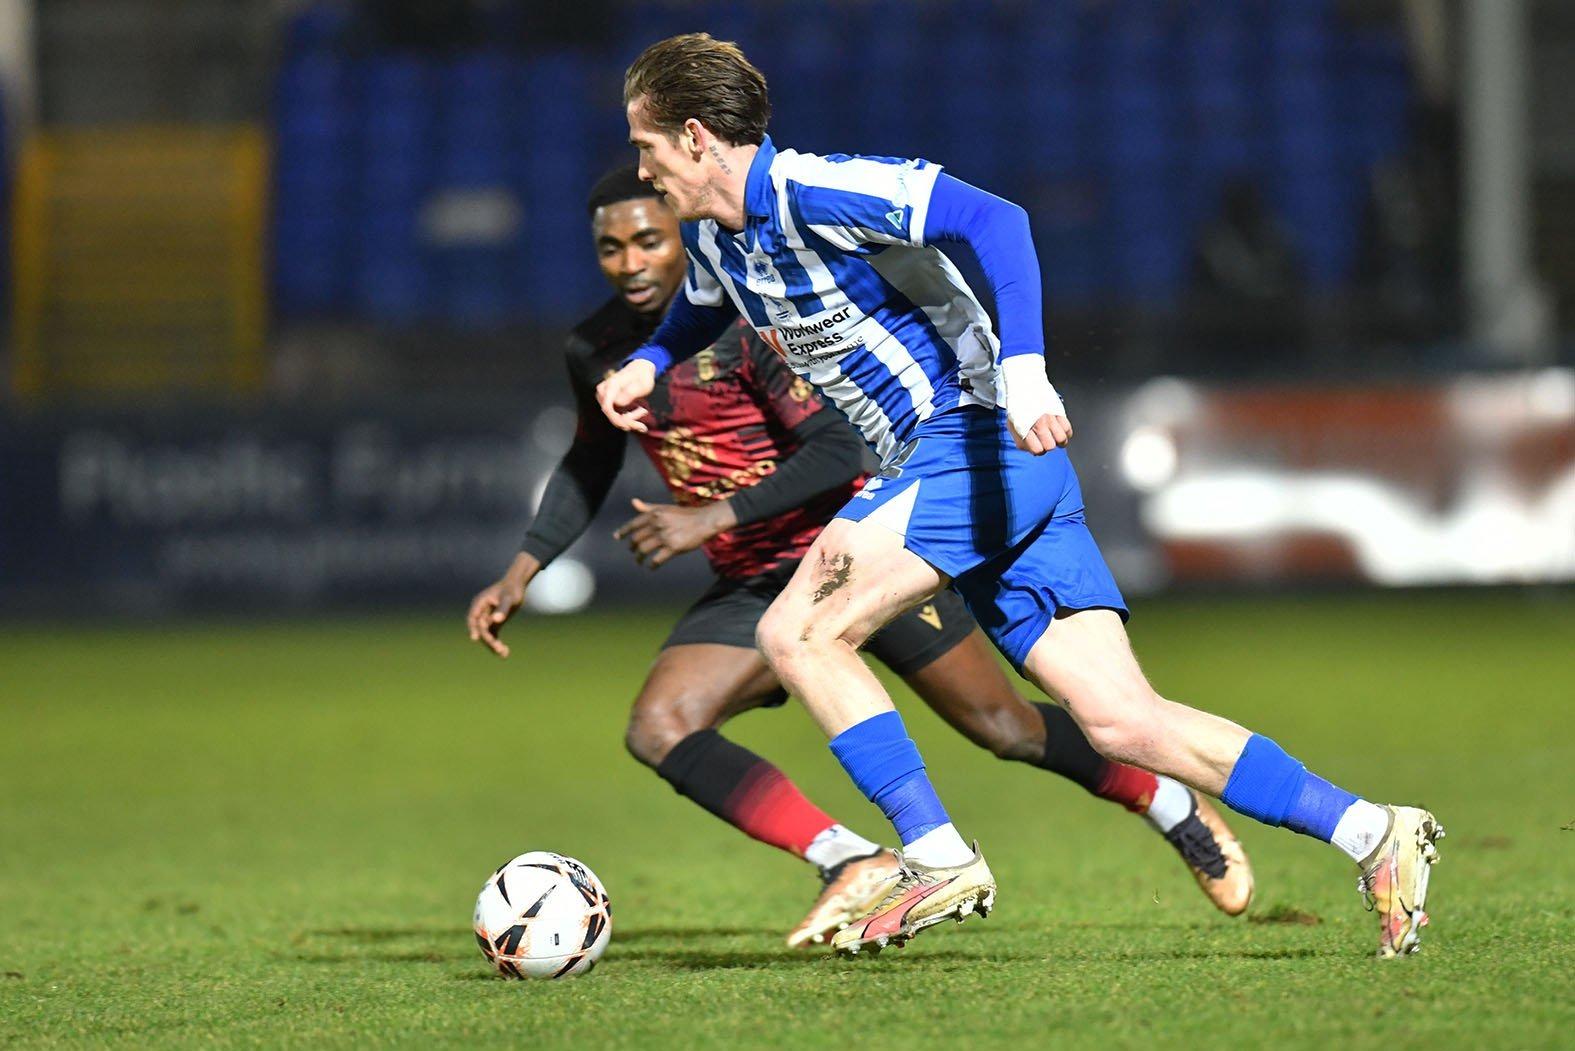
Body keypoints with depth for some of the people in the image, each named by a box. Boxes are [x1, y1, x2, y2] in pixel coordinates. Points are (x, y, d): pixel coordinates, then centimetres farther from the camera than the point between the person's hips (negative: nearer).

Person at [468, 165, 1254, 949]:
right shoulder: (597, 349, 1)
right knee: (657, 729, -20)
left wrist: (712, 517, -32)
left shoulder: (748, 320, -20)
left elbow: (838, 452, -24)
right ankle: (855, 867, -24)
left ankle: (1175, 808, 28)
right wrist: (521, 574, 9)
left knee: (1005, 729, 2)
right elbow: (590, 464, 20)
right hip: (751, 590, 6)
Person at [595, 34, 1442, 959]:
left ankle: (938, 859, -12)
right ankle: (1372, 833, -4)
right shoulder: (715, 234, 16)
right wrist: (646, 363, 22)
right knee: (1124, 722, -1)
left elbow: (993, 220, -25)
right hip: (942, 464, 9)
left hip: (976, 439, -9)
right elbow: (705, 305, 42)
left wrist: (1022, 366, -37)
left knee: (799, 633, -14)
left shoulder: (814, 194, -13)